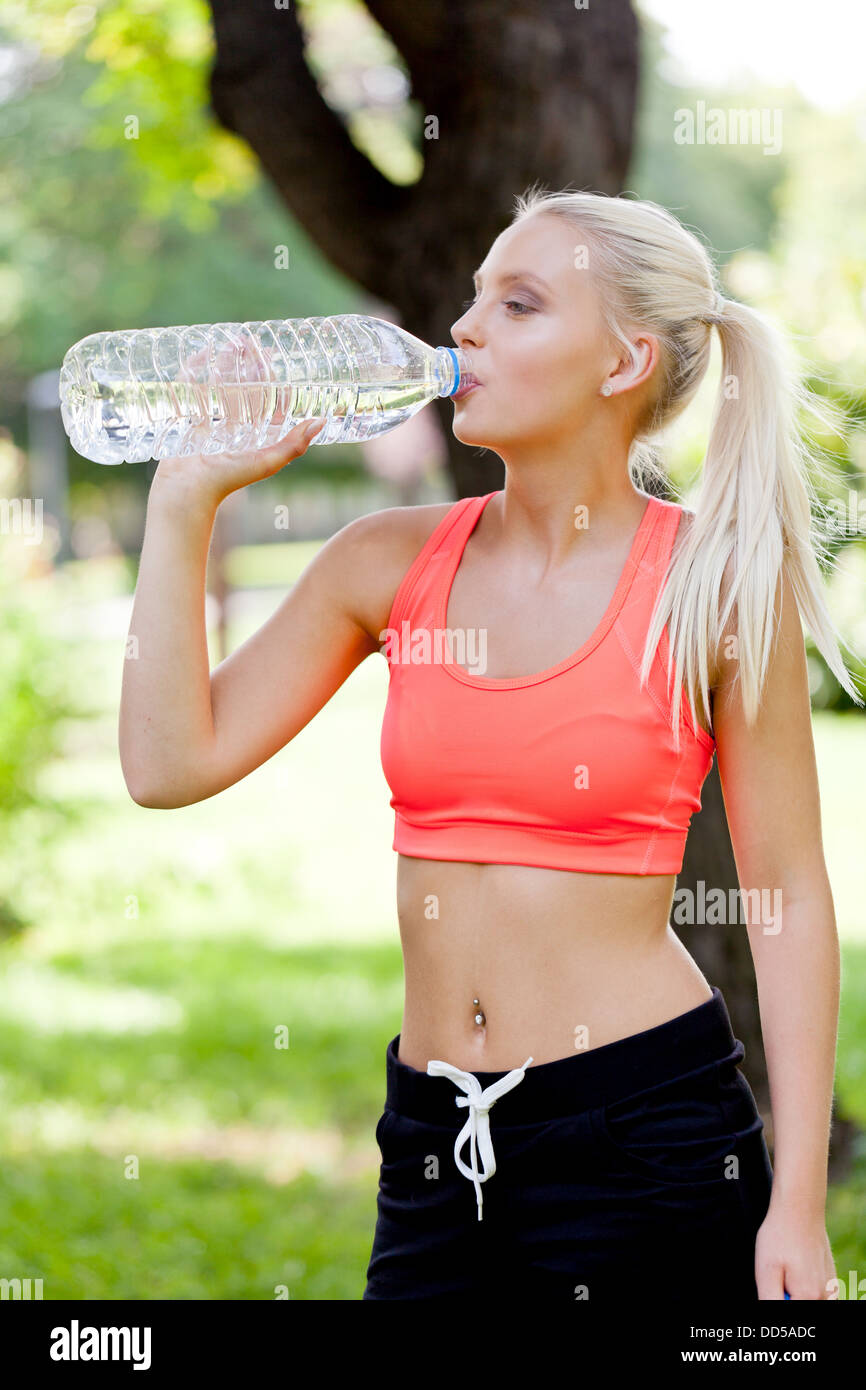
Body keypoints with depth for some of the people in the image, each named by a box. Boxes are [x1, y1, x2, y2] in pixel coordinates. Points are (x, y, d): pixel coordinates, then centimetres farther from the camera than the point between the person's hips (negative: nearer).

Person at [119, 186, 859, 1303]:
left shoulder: (720, 583, -5)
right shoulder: (391, 563, 5)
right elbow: (171, 765, 2)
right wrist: (187, 499, -2)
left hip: (648, 1130, -4)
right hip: (432, 1146, 4)